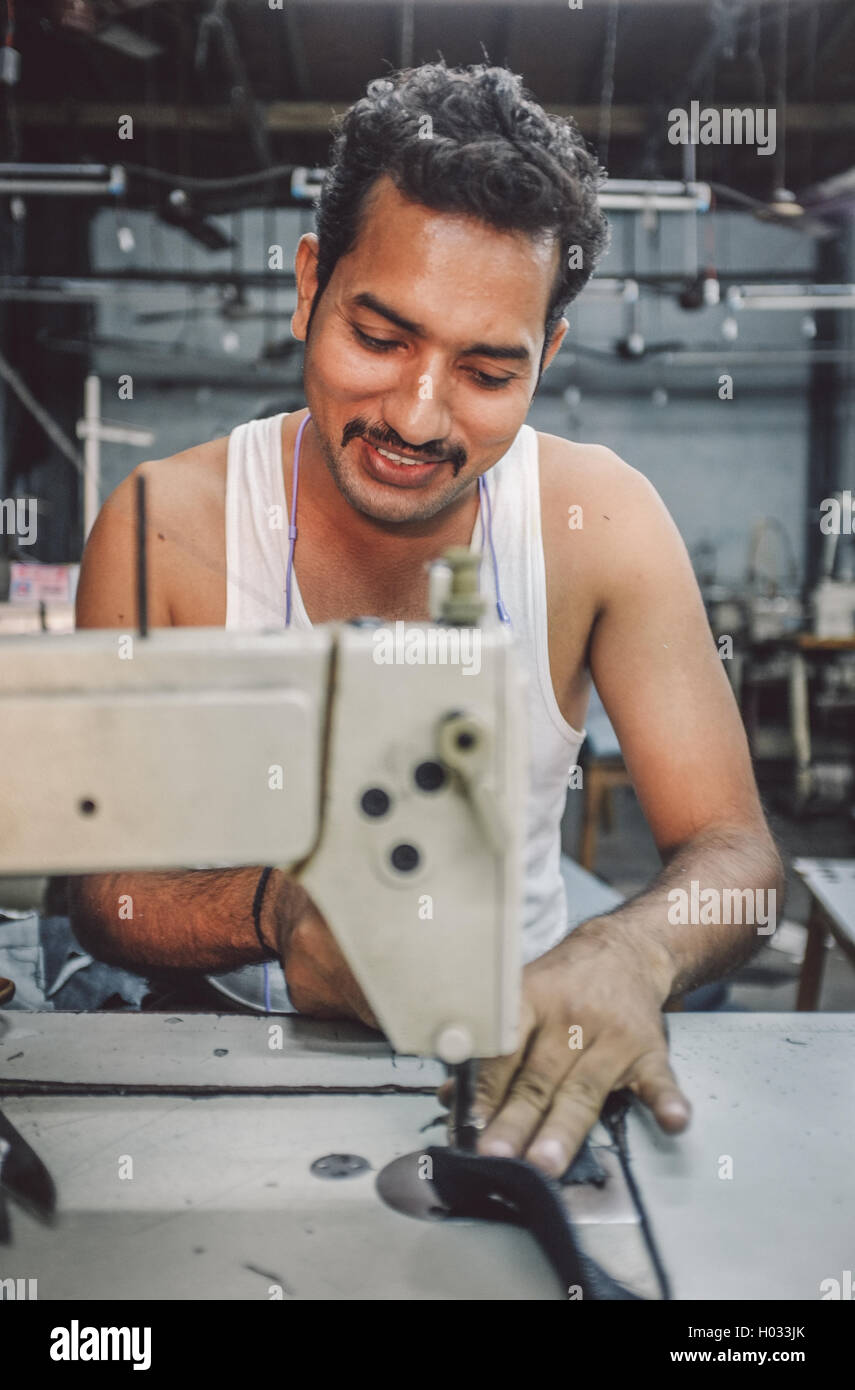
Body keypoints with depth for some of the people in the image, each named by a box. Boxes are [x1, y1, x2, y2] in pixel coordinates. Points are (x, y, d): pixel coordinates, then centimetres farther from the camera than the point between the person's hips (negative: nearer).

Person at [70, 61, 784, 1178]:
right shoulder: (163, 528, -10)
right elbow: (104, 887, -7)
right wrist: (279, 907, -29)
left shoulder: (601, 518, -7)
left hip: (520, 1044, 2)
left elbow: (734, 850, -8)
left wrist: (627, 954, -31)